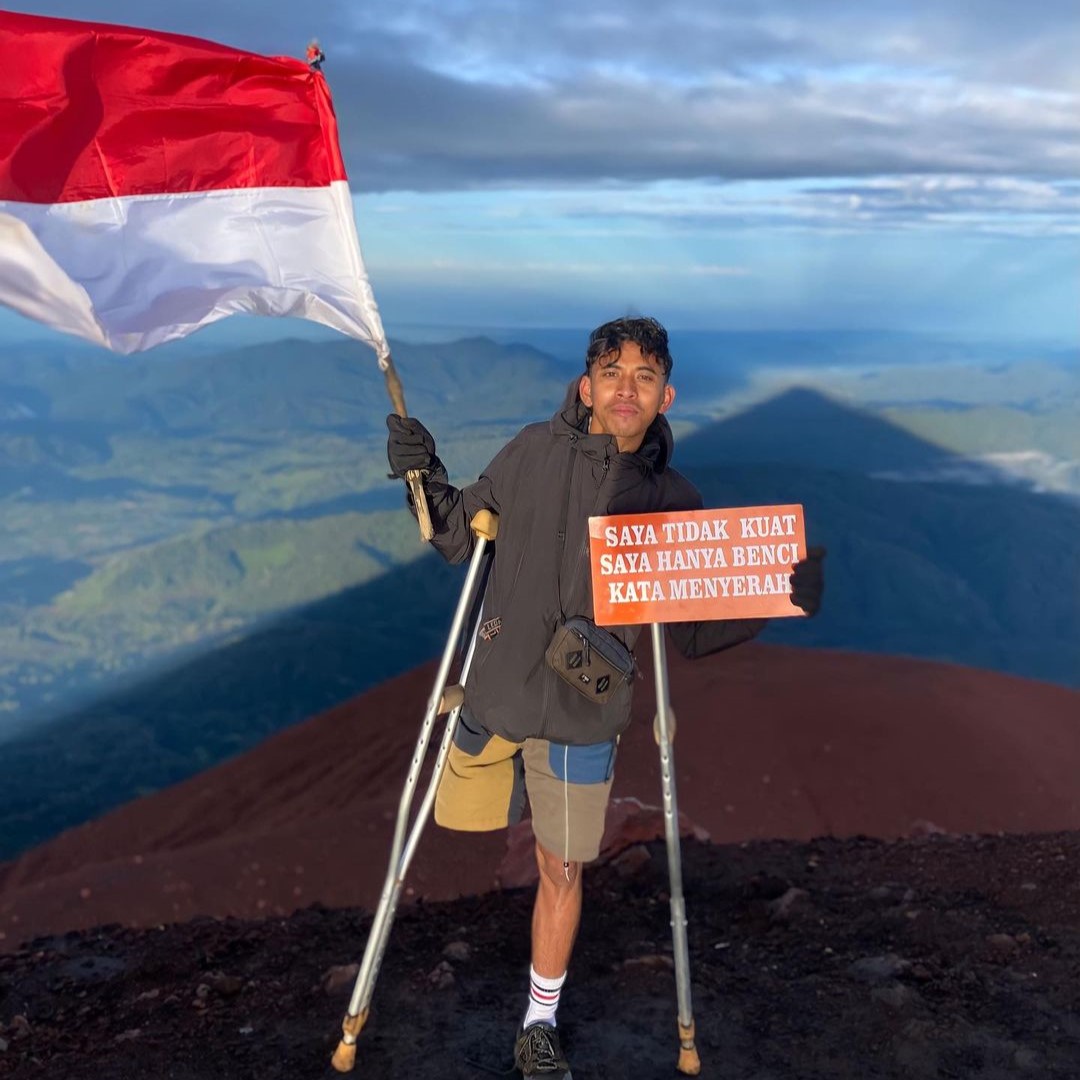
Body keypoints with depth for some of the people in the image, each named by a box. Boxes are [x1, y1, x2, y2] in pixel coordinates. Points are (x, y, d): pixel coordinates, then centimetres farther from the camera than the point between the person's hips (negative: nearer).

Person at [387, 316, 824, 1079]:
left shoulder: (674, 501, -6)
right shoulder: (533, 454, -8)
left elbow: (694, 634, -2)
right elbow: (461, 536, 6)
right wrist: (428, 480, -12)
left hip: (585, 717, 0)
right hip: (493, 695, 0)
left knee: (562, 871, 11)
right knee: (469, 821, 14)